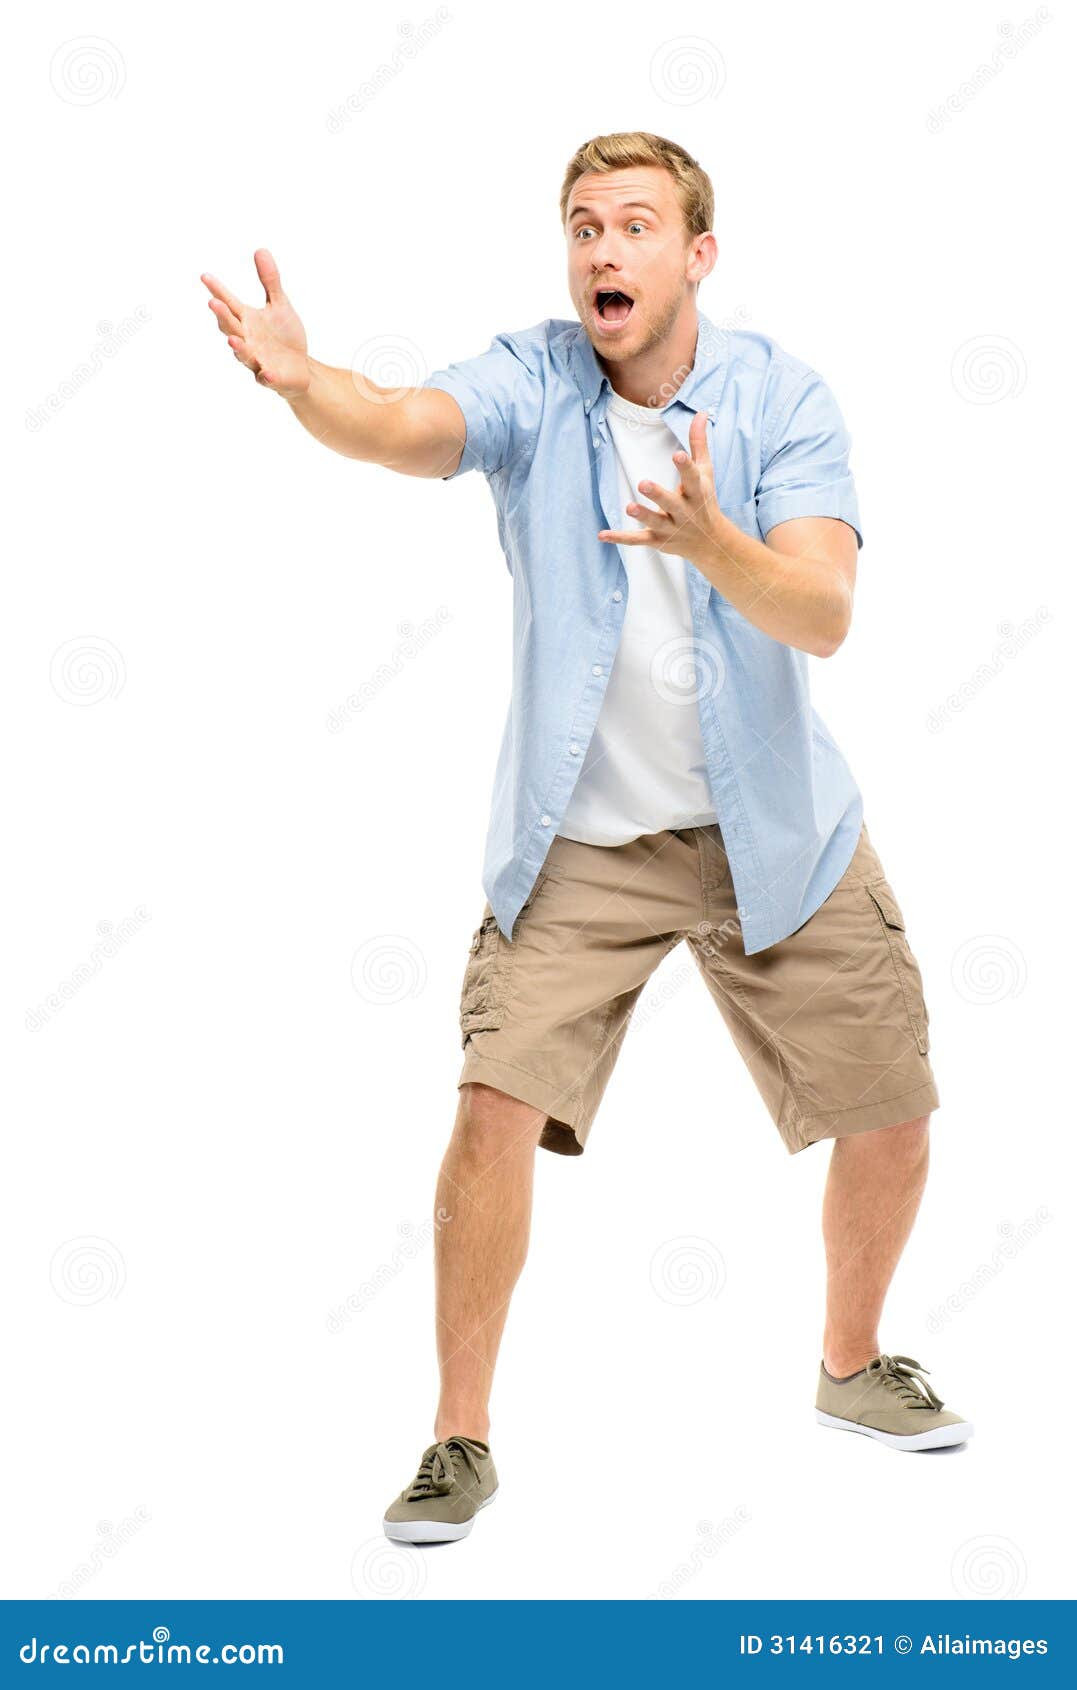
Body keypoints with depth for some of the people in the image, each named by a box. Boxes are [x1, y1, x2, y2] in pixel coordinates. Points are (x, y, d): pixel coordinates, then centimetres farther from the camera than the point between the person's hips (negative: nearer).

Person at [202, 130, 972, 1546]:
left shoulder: (783, 399, -9)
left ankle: (853, 1366, 34)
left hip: (773, 831, 2)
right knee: (496, 1109, -15)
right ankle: (461, 1441, 3)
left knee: (892, 1120, 6)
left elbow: (822, 617, -21)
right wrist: (301, 383, -53)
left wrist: (711, 541, -41)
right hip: (578, 836, -1)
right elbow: (405, 428, -31)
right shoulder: (532, 382, -9)